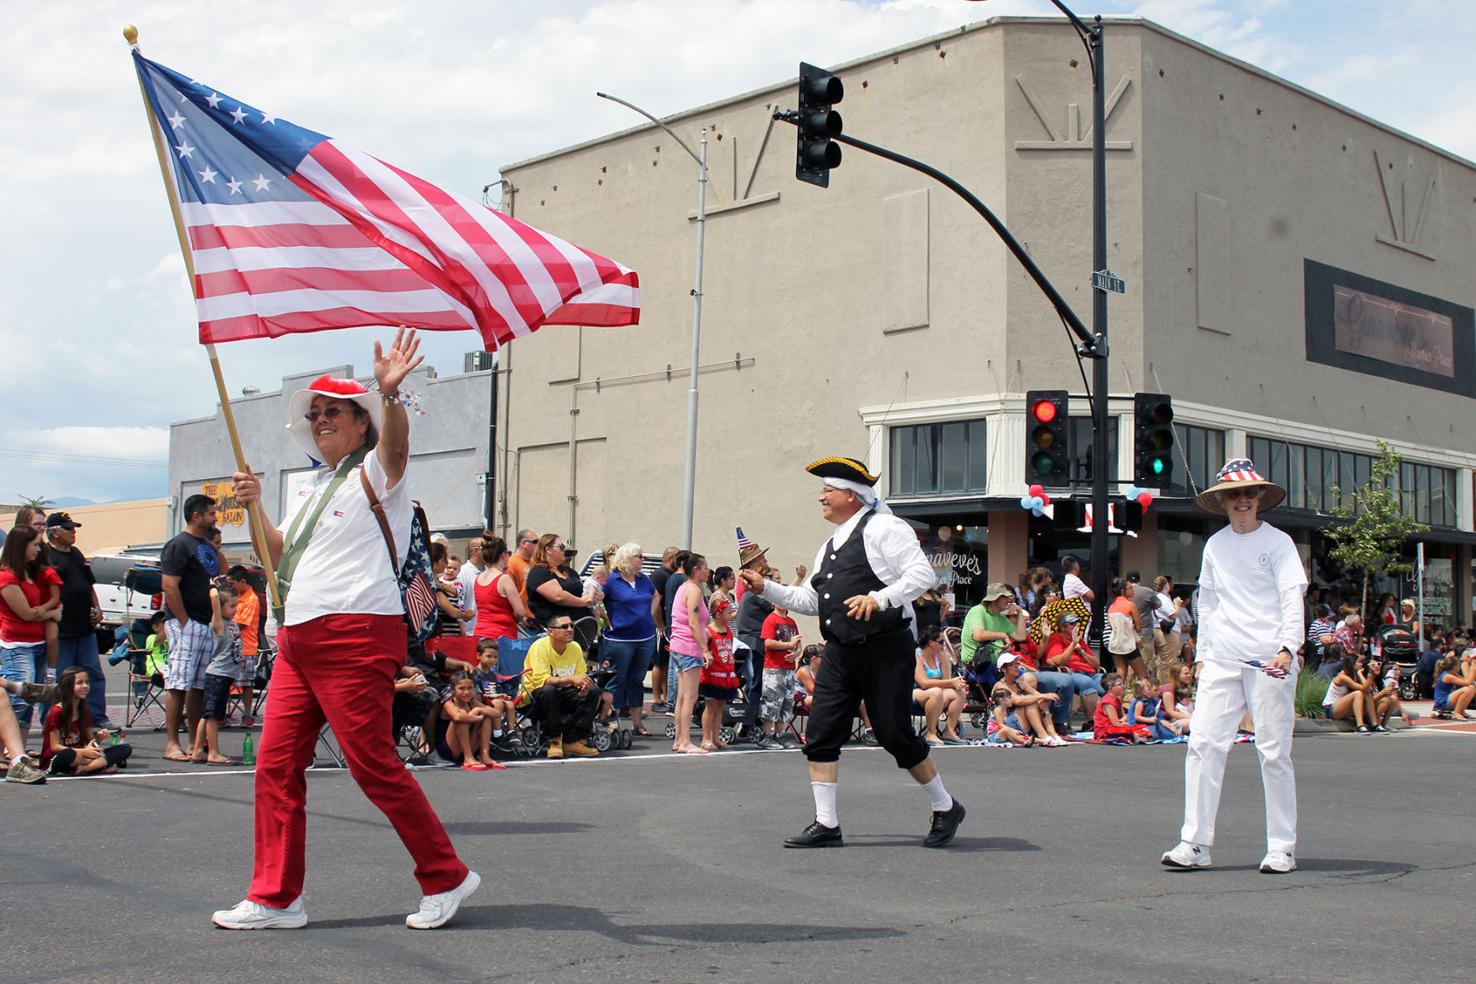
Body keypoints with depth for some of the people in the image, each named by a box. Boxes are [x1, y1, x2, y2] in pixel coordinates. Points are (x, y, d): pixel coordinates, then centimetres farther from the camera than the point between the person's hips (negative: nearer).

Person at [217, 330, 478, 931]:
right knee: (276, 764, 4)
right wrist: (254, 510, 7)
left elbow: (396, 444, -24)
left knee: (373, 765, -8)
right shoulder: (312, 489, 23)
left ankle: (446, 877, 5)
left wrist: (390, 392, -43)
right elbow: (279, 556, 23)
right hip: (298, 639, 8)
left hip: (356, 638, -8)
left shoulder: (375, 473, -1)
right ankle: (276, 898, 11)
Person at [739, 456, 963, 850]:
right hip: (840, 652, 8)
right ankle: (826, 825, 7)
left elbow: (923, 573, -16)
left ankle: (945, 809, 18)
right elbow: (809, 600, 23)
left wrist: (879, 598, -27)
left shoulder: (883, 528, -7)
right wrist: (765, 587, 15)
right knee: (820, 735, 0)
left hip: (885, 650, -8)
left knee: (895, 735, -3)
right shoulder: (829, 546, 19)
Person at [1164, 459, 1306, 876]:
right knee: (1202, 743, -5)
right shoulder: (1215, 545, 15)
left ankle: (1282, 848, 8)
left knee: (1274, 752, -1)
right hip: (1221, 661, 4)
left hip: (1269, 661, -4)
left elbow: (1292, 599, -8)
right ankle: (1195, 844, -1)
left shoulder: (1277, 542, 1)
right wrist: (1202, 653, 16)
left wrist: (1287, 648, -21)